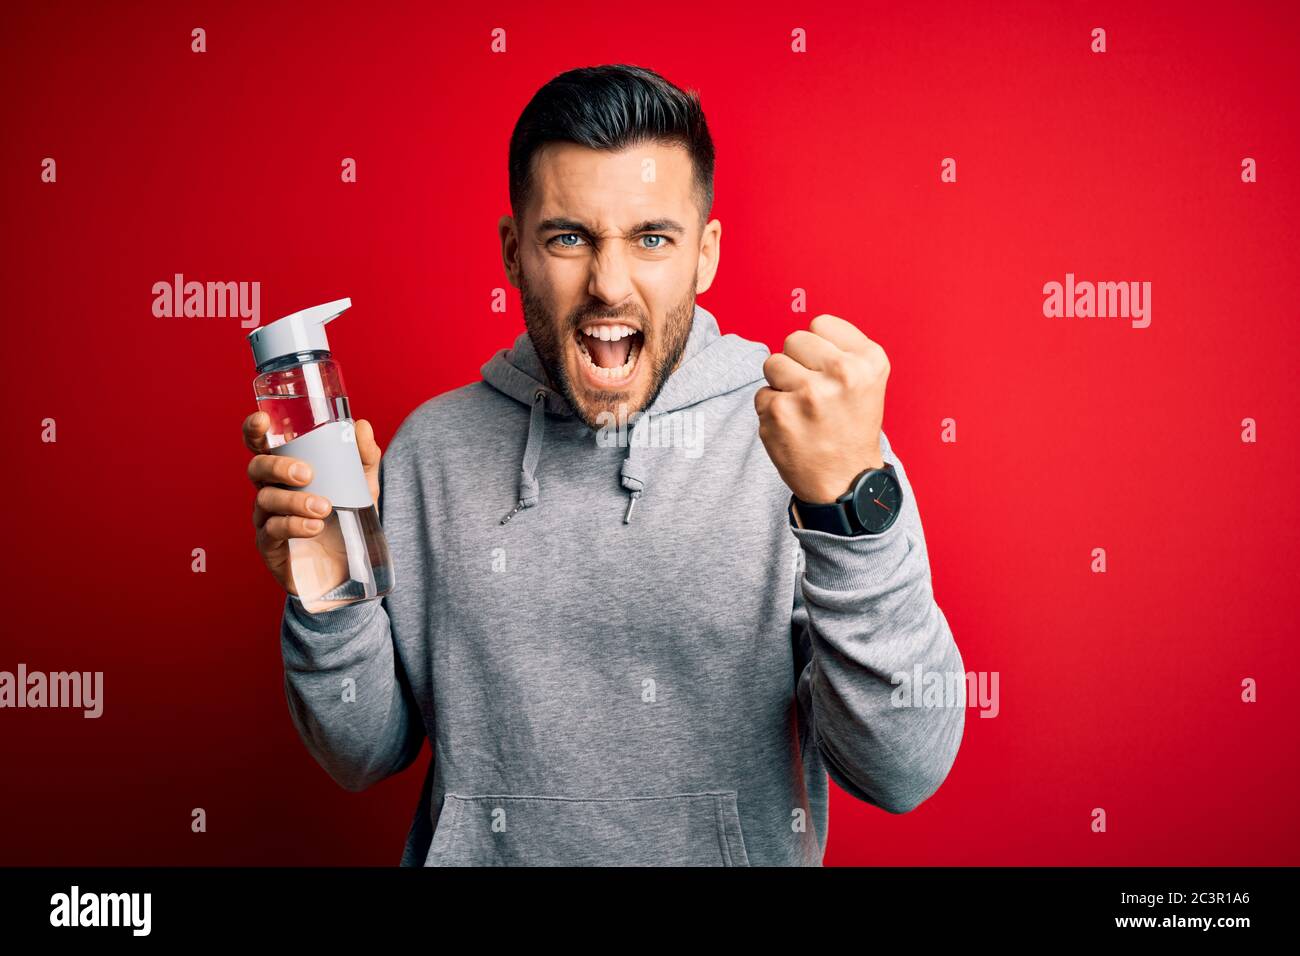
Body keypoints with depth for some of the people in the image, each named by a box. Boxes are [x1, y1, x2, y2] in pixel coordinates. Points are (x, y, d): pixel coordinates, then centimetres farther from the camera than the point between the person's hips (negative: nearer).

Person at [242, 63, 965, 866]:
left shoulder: (811, 443, -10)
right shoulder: (432, 447, -2)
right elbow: (368, 756, 4)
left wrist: (849, 498, -29)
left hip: (745, 848, -2)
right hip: (483, 855, 3)